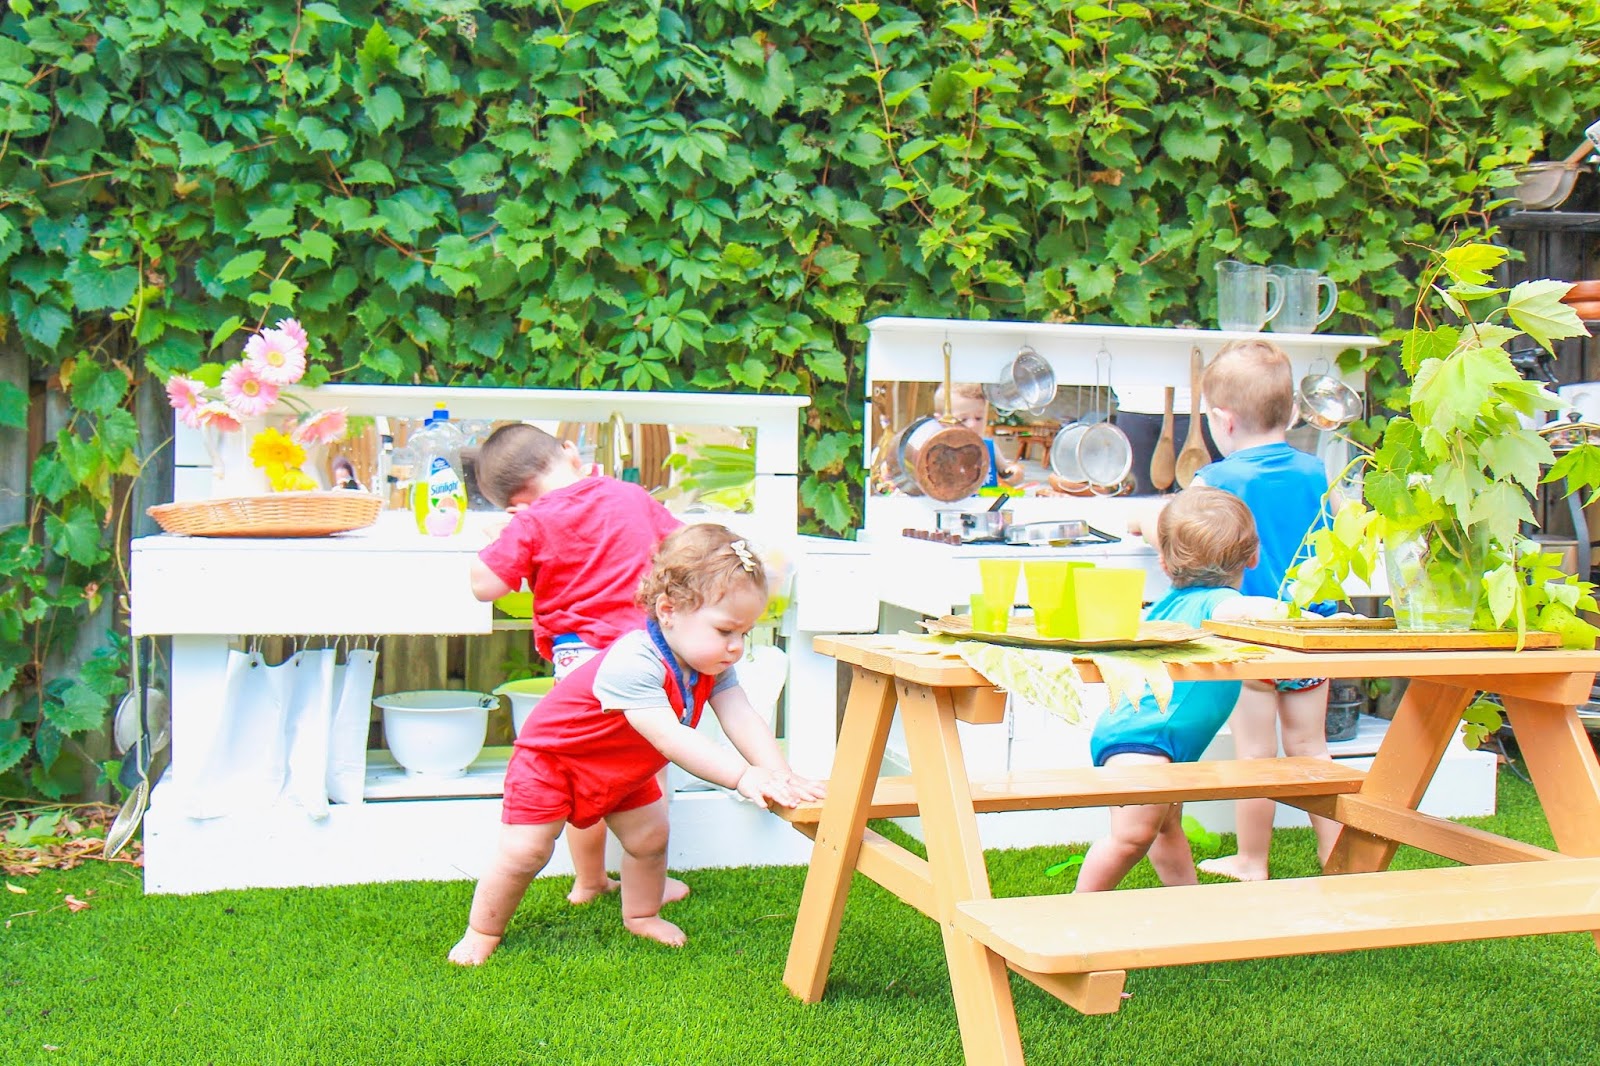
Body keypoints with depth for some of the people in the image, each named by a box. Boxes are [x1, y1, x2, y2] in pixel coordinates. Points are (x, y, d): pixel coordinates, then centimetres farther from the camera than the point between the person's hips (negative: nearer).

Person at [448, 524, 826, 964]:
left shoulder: (713, 666, -16)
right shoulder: (633, 663, -43)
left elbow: (742, 719, -26)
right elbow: (669, 736, -51)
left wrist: (780, 774, -43)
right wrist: (742, 776, -59)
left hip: (623, 772, 8)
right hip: (550, 757, -7)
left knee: (650, 836, 6)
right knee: (524, 852, -9)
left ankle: (642, 916, 30)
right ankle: (482, 933, 11)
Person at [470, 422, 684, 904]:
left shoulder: (533, 524, -7)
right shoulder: (632, 497, 6)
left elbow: (485, 585, -10)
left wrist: (487, 542, 8)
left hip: (580, 653, -3)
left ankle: (588, 882, 23)